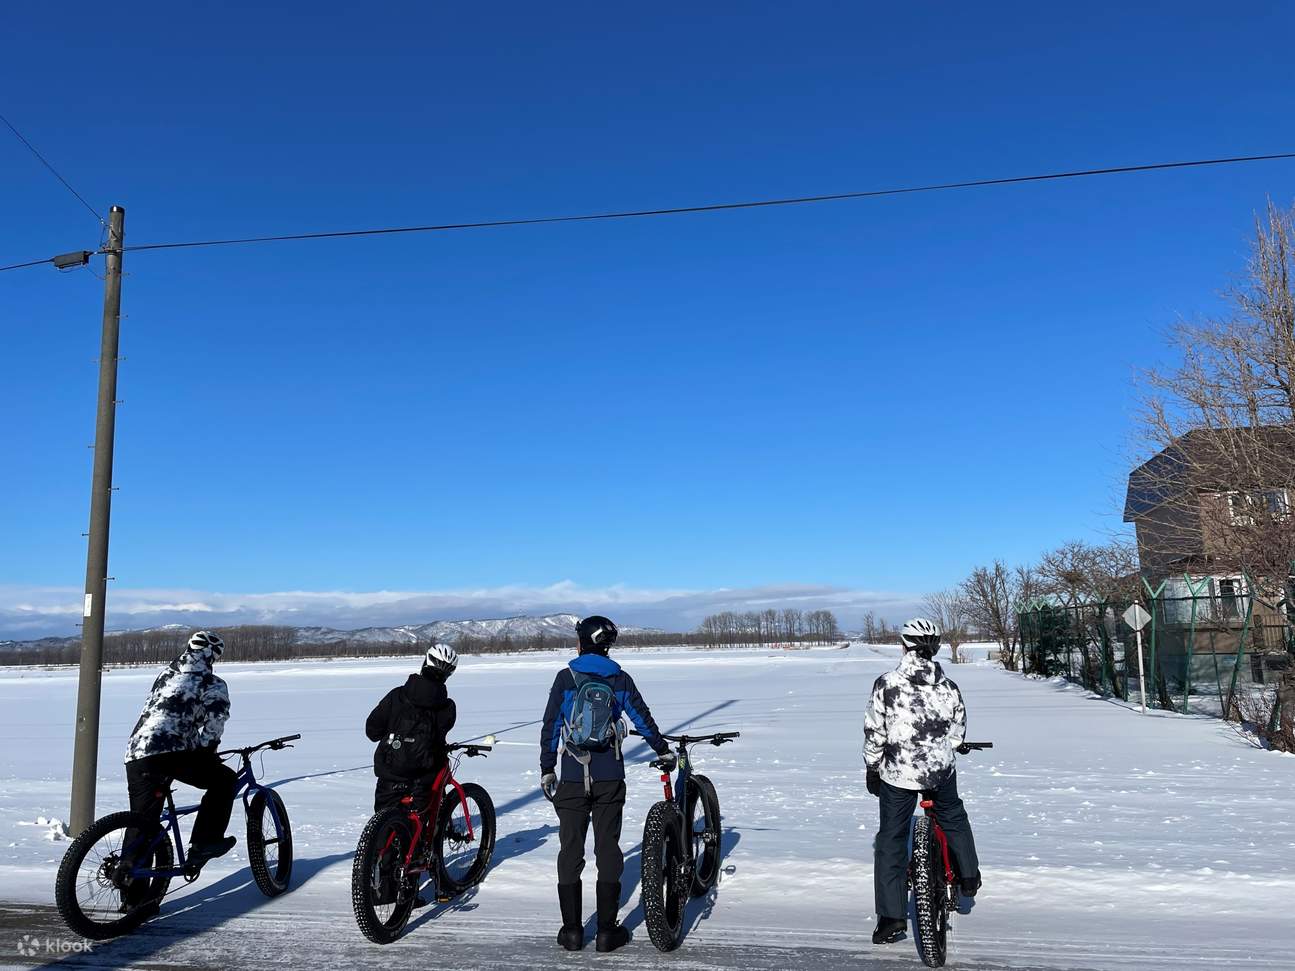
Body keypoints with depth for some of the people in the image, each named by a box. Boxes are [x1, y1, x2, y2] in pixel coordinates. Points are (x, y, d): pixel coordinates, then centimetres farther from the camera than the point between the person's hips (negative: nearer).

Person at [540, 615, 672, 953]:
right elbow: (643, 719, 8)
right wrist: (663, 750, 23)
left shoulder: (566, 678, -4)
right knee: (608, 849, 8)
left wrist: (546, 768, 4)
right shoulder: (620, 680, 1)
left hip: (572, 777, -1)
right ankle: (607, 930, 11)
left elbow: (550, 726, -4)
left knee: (570, 850, 9)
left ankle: (572, 929, 13)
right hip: (609, 778, 1)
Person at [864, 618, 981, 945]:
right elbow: (958, 733, 7)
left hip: (897, 774, -3)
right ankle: (969, 877, 42)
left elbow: (874, 732, -9)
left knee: (892, 840, 8)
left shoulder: (887, 685, -13)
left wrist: (872, 768, 6)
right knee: (953, 818, 33)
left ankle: (891, 916, 9)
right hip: (942, 771, 3)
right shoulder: (948, 687, -3)